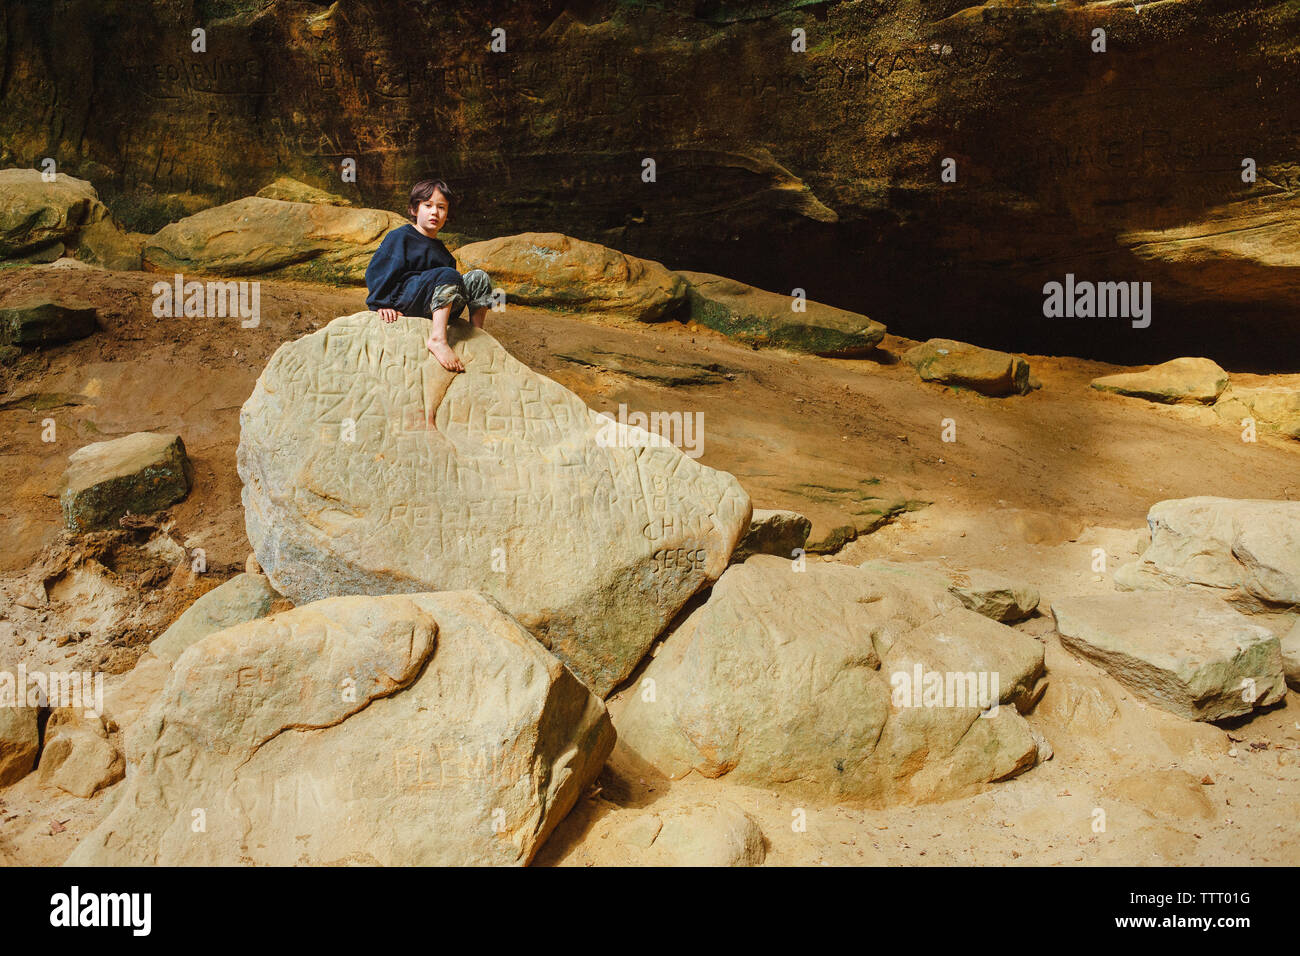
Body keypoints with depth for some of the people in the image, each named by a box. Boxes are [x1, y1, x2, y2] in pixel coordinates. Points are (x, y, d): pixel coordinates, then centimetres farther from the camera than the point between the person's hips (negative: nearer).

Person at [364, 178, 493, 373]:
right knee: (449, 275, -31)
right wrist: (382, 304, -11)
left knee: (478, 278, -4)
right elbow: (377, 271, -2)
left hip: (433, 309, 7)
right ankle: (437, 339, -45)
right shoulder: (400, 237, 4)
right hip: (403, 300, -7)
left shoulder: (441, 251, 25)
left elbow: (452, 287, 27)